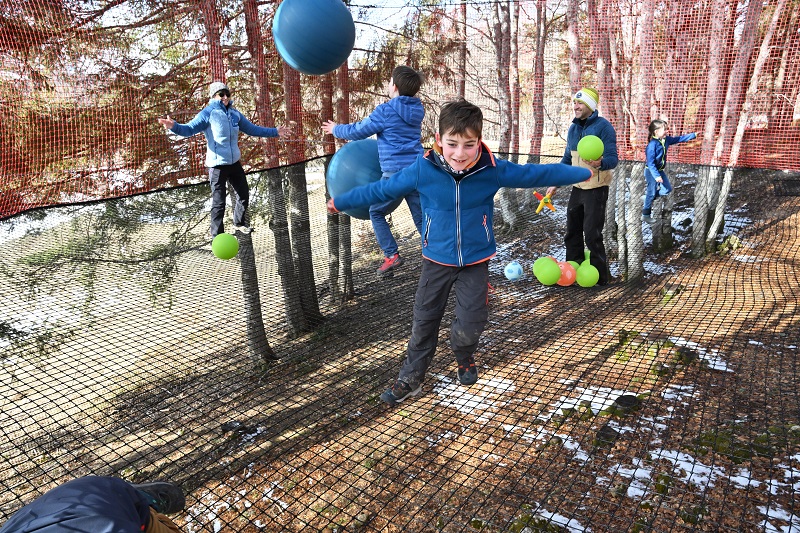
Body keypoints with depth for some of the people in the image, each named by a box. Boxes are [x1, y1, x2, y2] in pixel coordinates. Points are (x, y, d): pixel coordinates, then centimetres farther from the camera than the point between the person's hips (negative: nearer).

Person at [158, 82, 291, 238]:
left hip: (235, 162, 6)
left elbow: (252, 129, 18)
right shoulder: (208, 113, -10)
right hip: (217, 165, -6)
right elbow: (189, 129, -19)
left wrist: (275, 132, 17)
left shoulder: (234, 113, 8)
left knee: (244, 194, 19)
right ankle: (217, 236, 9)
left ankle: (239, 222, 42)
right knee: (218, 202, -3)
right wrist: (174, 127, -40)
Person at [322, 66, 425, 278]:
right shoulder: (417, 110, 11)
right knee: (421, 217, 11)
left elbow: (358, 132, 0)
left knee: (376, 213, 12)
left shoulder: (385, 111, -9)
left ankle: (391, 255, 5)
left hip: (395, 172, -6)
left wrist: (336, 129, 18)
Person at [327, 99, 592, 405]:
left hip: (475, 262, 0)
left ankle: (464, 357, 38)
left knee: (471, 323, 2)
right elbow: (382, 190, -5)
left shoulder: (492, 170, -15)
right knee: (424, 322, 10)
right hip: (437, 261, 0)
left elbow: (537, 174, -3)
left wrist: (584, 173, 5)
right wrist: (341, 202, 4)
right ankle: (411, 379, 28)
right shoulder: (423, 170, -17)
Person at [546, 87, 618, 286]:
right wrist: (555, 183, 13)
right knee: (572, 232, 11)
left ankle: (600, 276, 8)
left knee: (592, 234, -6)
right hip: (577, 187, 7)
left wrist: (600, 163, -40)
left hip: (596, 188, -7)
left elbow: (613, 158, -17)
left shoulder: (603, 126, -12)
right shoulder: (573, 128, 9)